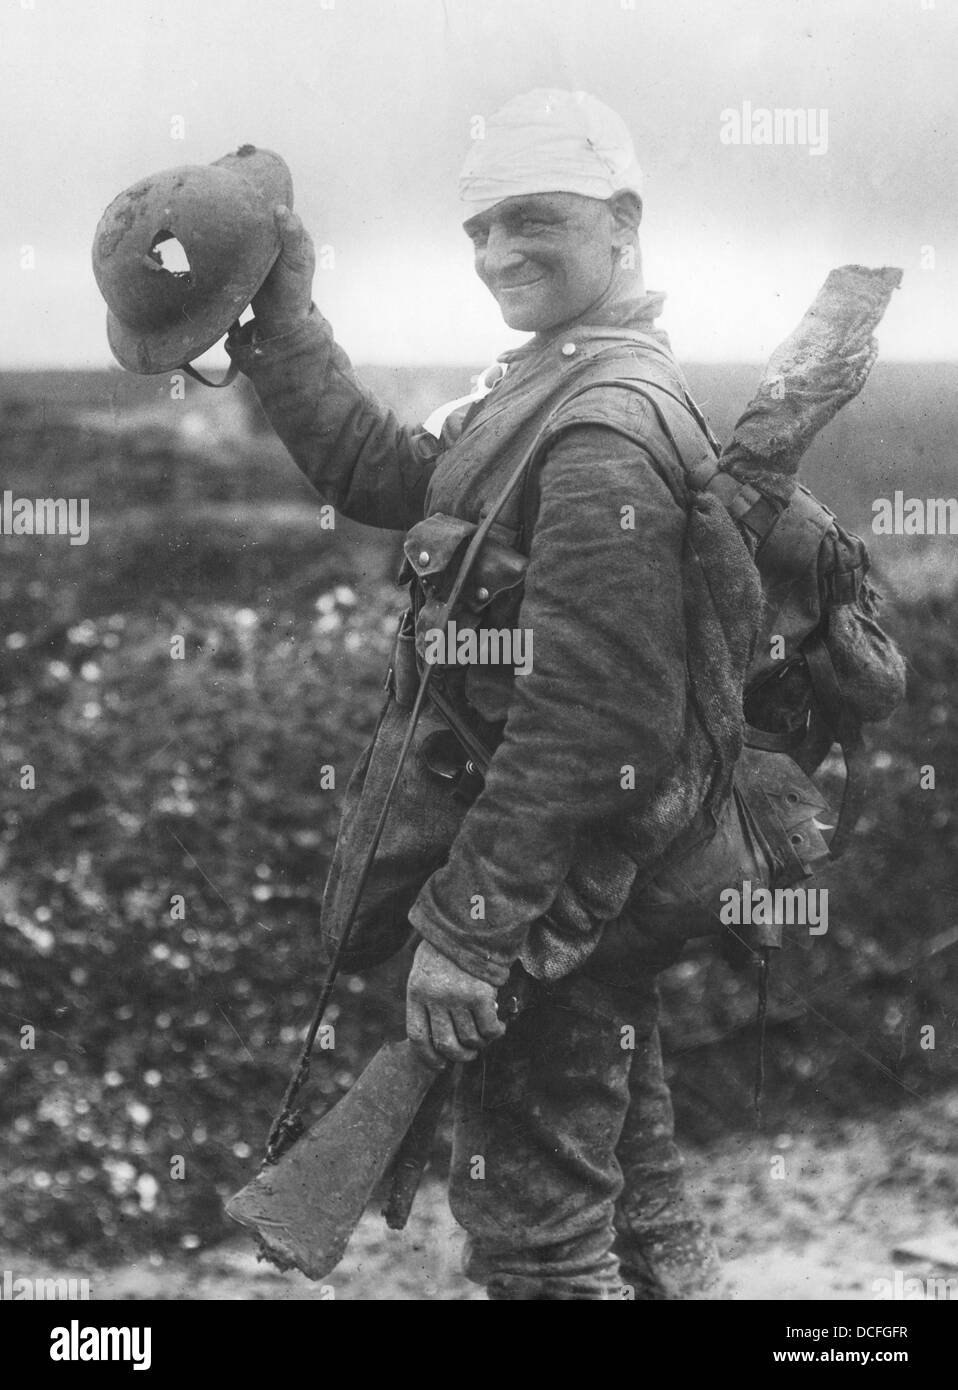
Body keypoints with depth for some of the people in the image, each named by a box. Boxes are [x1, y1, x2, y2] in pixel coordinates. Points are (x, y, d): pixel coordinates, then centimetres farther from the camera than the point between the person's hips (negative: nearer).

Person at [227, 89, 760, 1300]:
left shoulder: (608, 426, -22)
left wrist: (463, 926, -25)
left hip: (552, 893, -10)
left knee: (532, 1213, 1)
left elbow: (584, 714, -26)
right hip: (595, 892, 10)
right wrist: (283, 324, 4)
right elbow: (381, 475, 13)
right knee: (628, 1188, 22)